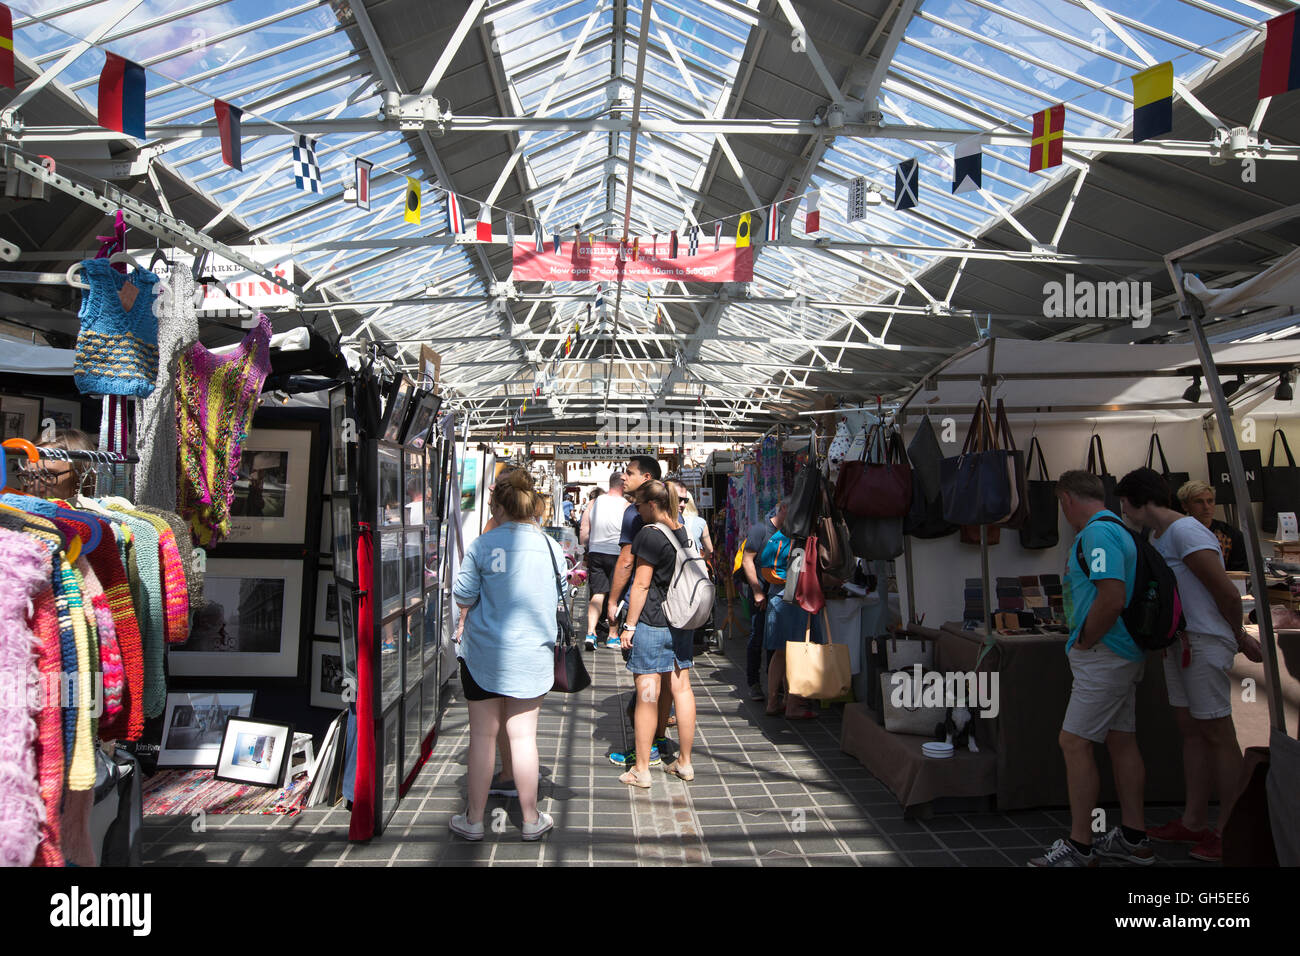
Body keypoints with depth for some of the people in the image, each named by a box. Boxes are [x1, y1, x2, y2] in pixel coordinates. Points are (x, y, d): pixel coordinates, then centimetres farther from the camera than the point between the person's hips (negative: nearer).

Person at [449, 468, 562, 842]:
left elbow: (464, 598, -6)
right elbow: (560, 598, 8)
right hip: (532, 654, 2)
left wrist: (463, 625, 15)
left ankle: (474, 819, 23)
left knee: (483, 734, 10)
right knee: (524, 735, 11)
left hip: (483, 653, -2)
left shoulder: (481, 545, -12)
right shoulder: (551, 546, -4)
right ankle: (531, 819, 22)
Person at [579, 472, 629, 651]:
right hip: (616, 555, -3)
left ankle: (591, 632, -8)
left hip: (595, 553, 3)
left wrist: (585, 549, 17)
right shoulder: (626, 506, -9)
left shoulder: (594, 502, 4)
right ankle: (612, 636, 16)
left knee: (597, 594, 7)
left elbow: (583, 531, 6)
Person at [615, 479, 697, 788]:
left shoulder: (649, 534, -14)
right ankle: (684, 763, 21)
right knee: (681, 689, 12)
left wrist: (629, 624, -9)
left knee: (647, 696, 0)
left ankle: (641, 770, 9)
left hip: (651, 623, -7)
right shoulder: (683, 532, 9)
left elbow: (641, 584, -14)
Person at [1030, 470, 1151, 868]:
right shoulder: (1115, 529, 15)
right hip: (1121, 654, 11)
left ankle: (1079, 846, 0)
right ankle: (1133, 838, 24)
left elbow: (1112, 598, -28)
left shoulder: (1098, 533, -18)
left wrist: (1084, 641, -16)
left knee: (1074, 743, -6)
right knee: (1121, 741, 15)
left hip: (1103, 655, -10)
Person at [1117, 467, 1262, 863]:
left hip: (1205, 643, -10)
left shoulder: (1185, 531, -17)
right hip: (1177, 642, 10)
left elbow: (1226, 591, -17)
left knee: (1217, 733, -2)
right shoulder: (1155, 537, 14)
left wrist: (1238, 636, -4)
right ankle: (1194, 821, 23)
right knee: (1190, 730, 14)